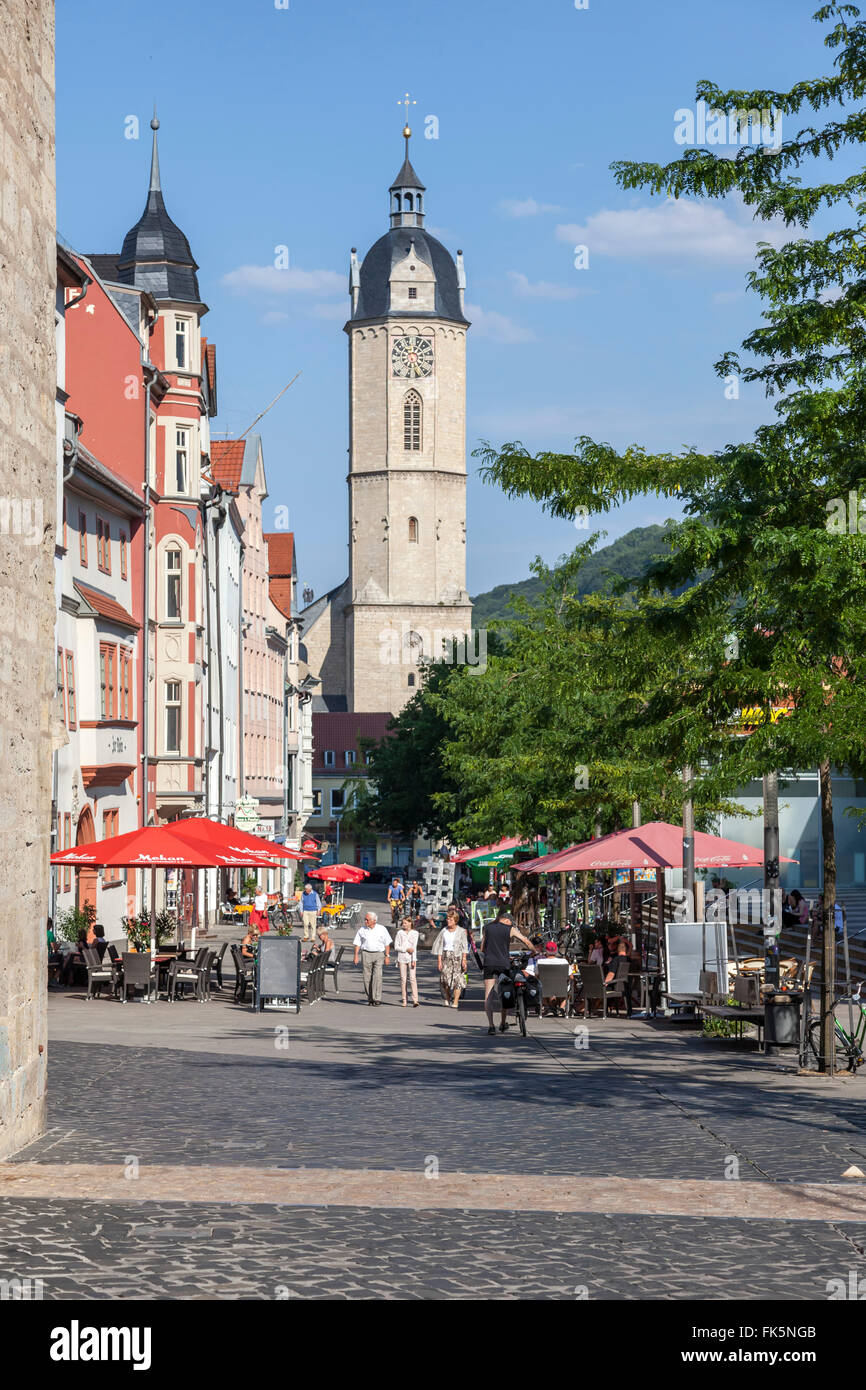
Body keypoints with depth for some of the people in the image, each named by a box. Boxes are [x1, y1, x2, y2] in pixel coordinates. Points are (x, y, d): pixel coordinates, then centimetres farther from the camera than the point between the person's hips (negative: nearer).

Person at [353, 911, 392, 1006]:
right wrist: (356, 956, -3)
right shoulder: (362, 930, 6)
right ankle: (370, 999, 9)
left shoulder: (382, 929, 3)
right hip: (366, 954, 2)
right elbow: (357, 944, 7)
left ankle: (376, 999, -18)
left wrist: (387, 956, 1)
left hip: (379, 954, -2)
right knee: (367, 977, -1)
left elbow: (387, 944, 7)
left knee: (377, 976, -14)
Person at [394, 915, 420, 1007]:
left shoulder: (414, 933, 5)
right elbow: (396, 946, 4)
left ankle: (415, 1000, -17)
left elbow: (414, 947, -1)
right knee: (403, 979, 3)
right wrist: (406, 949, -10)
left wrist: (414, 960, -9)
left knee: (413, 978, -11)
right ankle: (404, 1000, 8)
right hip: (402, 958, 2)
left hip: (411, 958, -2)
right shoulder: (400, 933, 8)